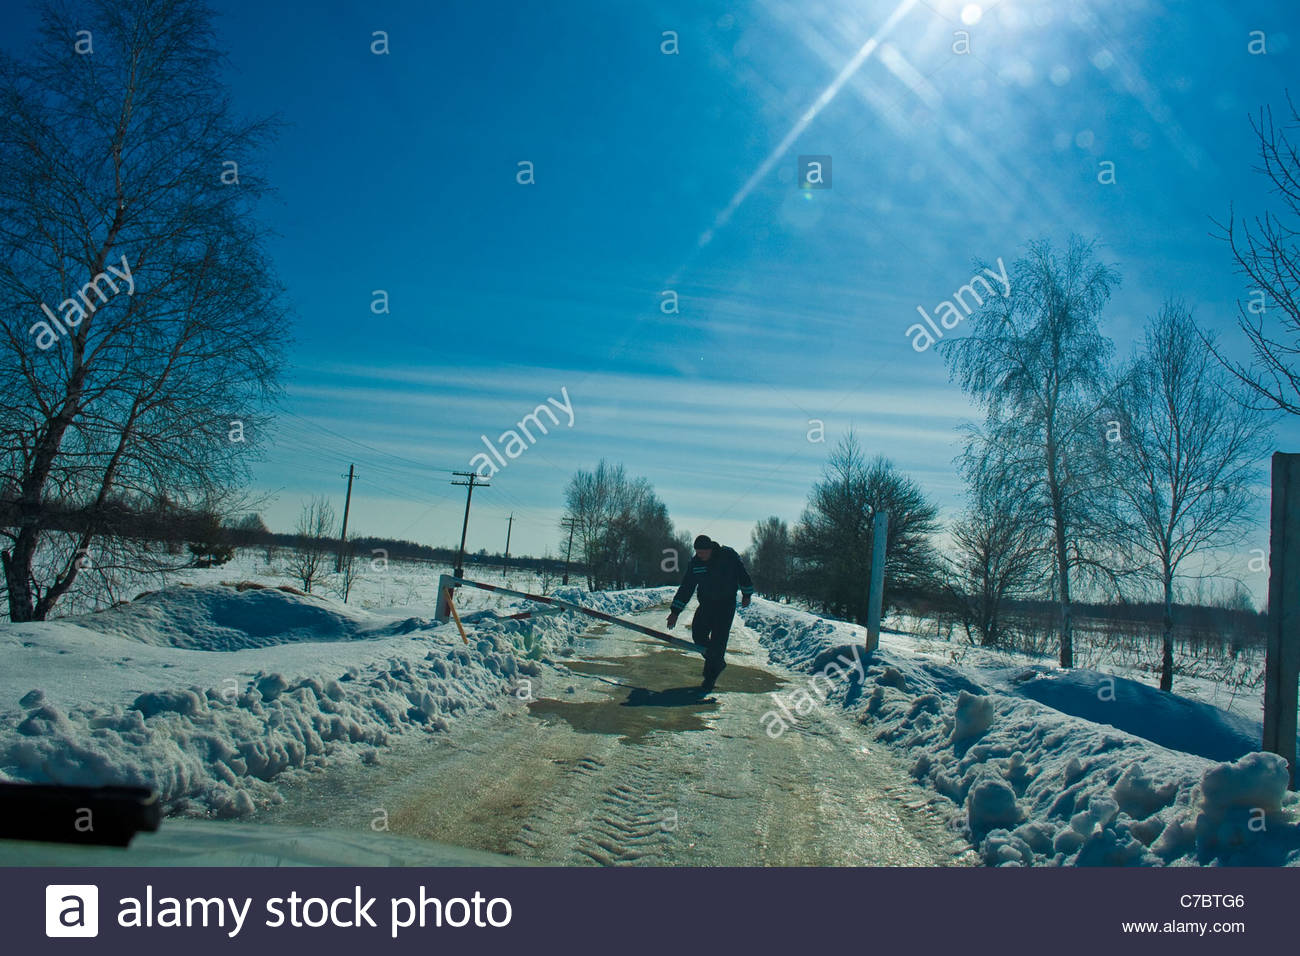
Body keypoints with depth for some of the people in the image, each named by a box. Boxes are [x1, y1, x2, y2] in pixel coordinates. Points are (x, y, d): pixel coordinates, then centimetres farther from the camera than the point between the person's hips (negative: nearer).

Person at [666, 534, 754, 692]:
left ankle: (710, 676, 1)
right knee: (698, 634, -4)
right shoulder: (695, 563, -4)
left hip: (726, 604, -4)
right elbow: (685, 587, 0)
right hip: (706, 605, 4)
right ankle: (718, 663, 20)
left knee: (718, 639, -9)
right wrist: (675, 611, -3)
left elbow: (743, 574, 2)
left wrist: (746, 594, 8)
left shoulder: (728, 555, -13)